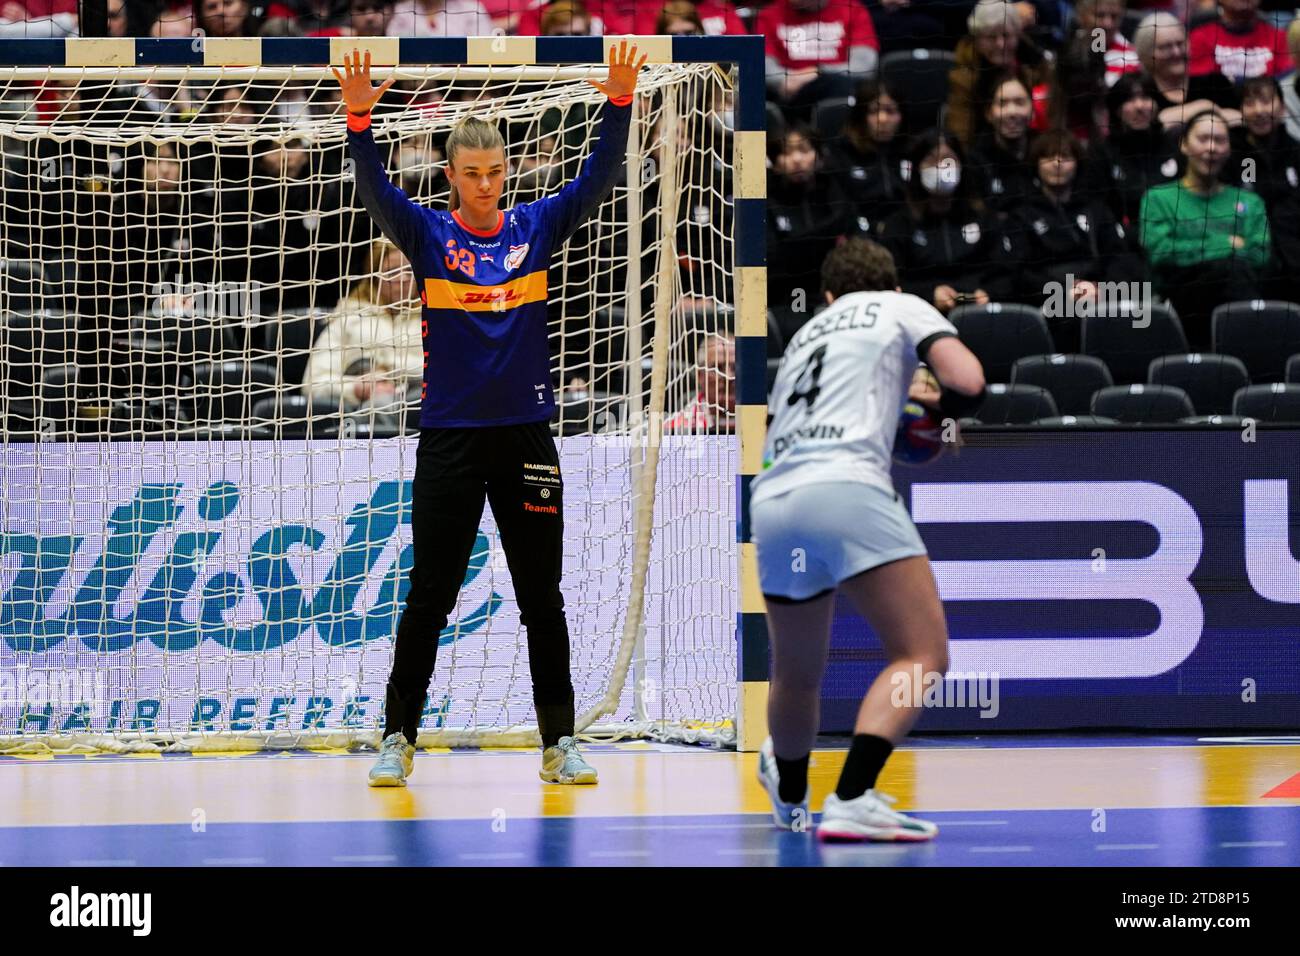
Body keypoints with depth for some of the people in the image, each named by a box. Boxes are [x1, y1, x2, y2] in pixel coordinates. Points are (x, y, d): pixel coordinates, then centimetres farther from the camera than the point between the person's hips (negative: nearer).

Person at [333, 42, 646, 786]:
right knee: (429, 598, 3)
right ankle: (399, 739, 11)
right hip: (450, 439, -1)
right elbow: (376, 191, -16)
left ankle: (560, 742, 12)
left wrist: (619, 105, -21)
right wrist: (359, 122, -33)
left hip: (527, 437, 1)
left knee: (543, 599, 6)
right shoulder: (428, 234, -1)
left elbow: (598, 180, -7)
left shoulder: (537, 228, 3)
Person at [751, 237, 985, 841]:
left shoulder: (805, 335, 33)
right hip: (846, 486, -6)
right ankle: (851, 801, -24)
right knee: (922, 657, -7)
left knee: (797, 674, 25)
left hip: (771, 499, 6)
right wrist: (935, 407, 25)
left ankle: (789, 797, 45)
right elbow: (968, 383, 3)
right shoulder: (902, 308, 18)